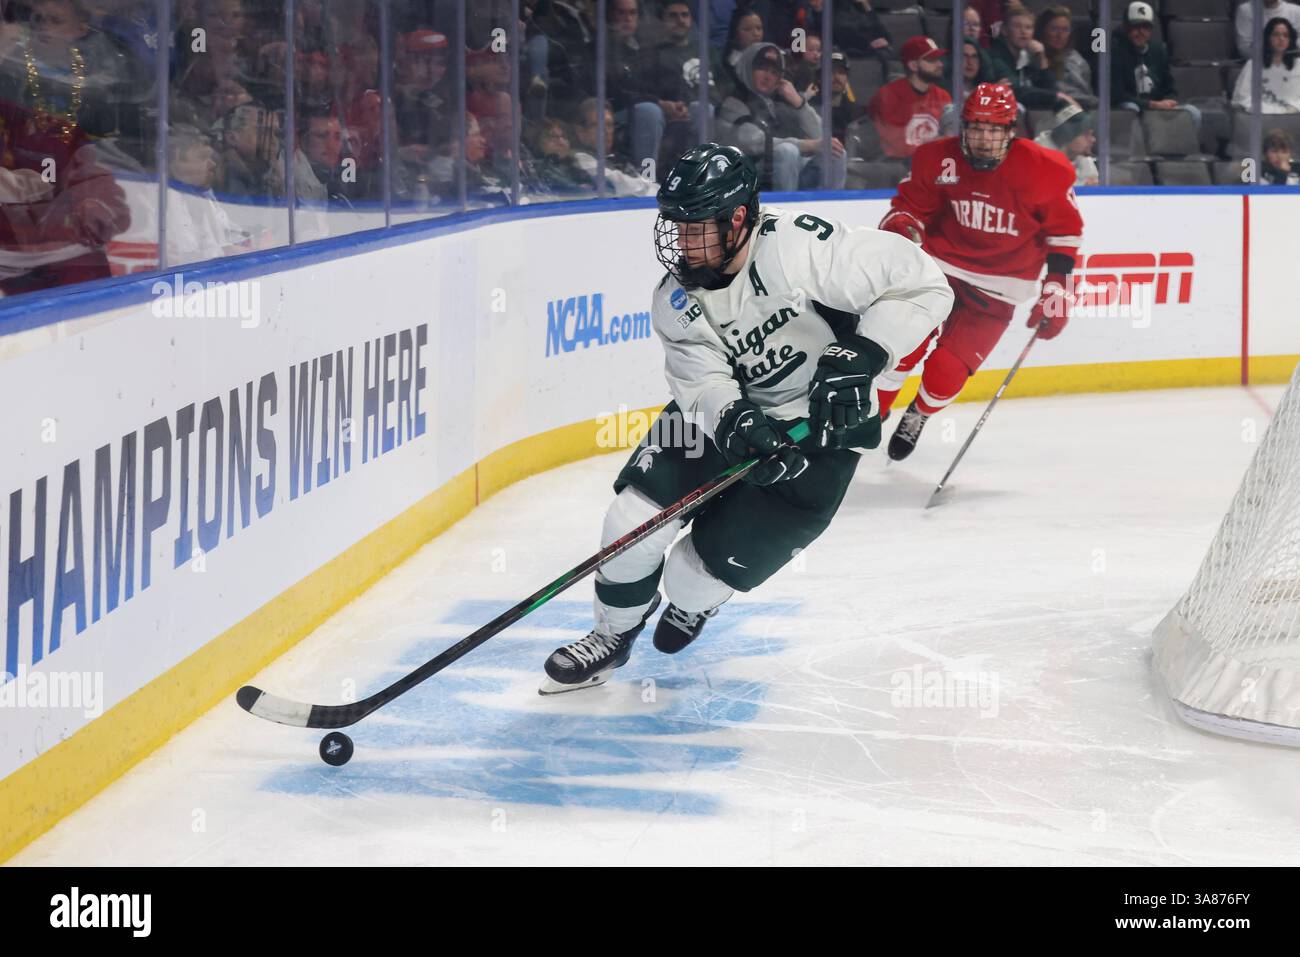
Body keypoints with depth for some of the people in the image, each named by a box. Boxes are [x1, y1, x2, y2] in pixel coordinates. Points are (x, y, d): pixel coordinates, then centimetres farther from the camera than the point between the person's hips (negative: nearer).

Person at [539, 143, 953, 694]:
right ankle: (613, 636, 15)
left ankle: (693, 602, 31)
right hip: (725, 409, 5)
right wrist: (733, 422, -40)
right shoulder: (676, 301, -12)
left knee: (698, 573, -8)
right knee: (636, 513, -11)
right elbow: (703, 384, -18)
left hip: (822, 425, -4)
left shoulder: (800, 247, -29)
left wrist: (860, 355, -35)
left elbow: (920, 282, -27)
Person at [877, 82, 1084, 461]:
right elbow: (912, 204, 4)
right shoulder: (938, 160, -10)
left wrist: (1056, 291, -5)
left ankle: (918, 417, 24)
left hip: (997, 288, -2)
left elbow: (1064, 231, -3)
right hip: (940, 264, 2)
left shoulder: (1043, 171, -16)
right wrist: (901, 226, -20)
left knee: (945, 373, -9)